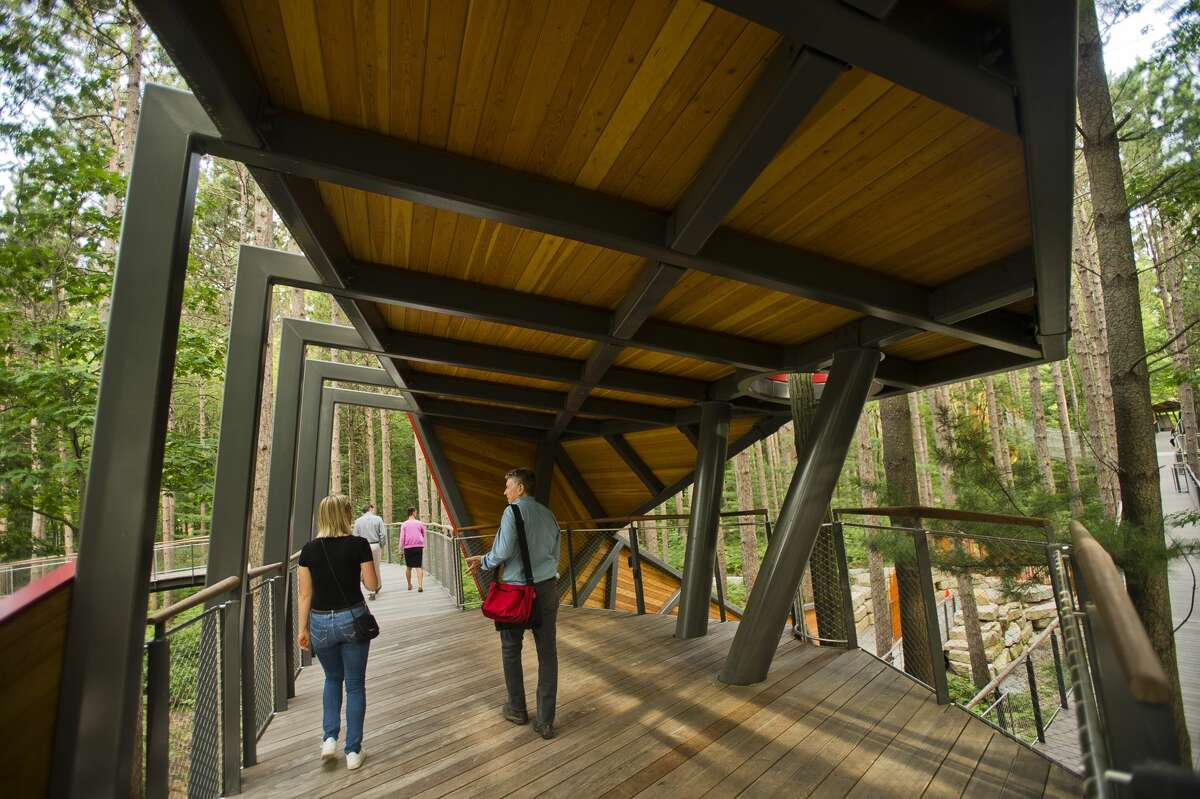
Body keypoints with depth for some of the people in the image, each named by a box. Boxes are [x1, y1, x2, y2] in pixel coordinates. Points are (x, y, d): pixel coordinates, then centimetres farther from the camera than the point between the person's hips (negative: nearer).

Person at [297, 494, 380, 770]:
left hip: (321, 623, 3)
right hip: (353, 618, -2)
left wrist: (302, 628, 10)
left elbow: (305, 594, 0)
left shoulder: (309, 549, -4)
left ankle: (329, 739, 20)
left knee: (333, 679, 27)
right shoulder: (359, 544, -12)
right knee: (355, 684, 12)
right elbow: (373, 585, -6)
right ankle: (353, 751, 18)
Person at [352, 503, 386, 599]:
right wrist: (382, 546, 6)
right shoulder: (378, 519, -2)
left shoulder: (358, 521, 1)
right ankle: (378, 587, 32)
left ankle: (372, 591, 2)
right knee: (376, 567, 16)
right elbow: (383, 534, -6)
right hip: (375, 545, 0)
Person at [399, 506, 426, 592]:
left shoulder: (404, 524, 1)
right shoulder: (420, 523, 5)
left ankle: (409, 585, 26)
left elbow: (402, 537, -4)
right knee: (418, 566, -4)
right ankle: (420, 585, -18)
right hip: (418, 546, 0)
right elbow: (423, 535, 16)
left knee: (408, 567, 15)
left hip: (408, 547, 0)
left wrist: (401, 548, 0)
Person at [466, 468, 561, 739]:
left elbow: (504, 551, -17)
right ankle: (545, 721, 11)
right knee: (547, 652, 7)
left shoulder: (514, 511, -10)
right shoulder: (549, 515, 10)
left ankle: (517, 709, 30)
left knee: (511, 649, 16)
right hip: (548, 587, 5)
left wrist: (482, 562, 0)